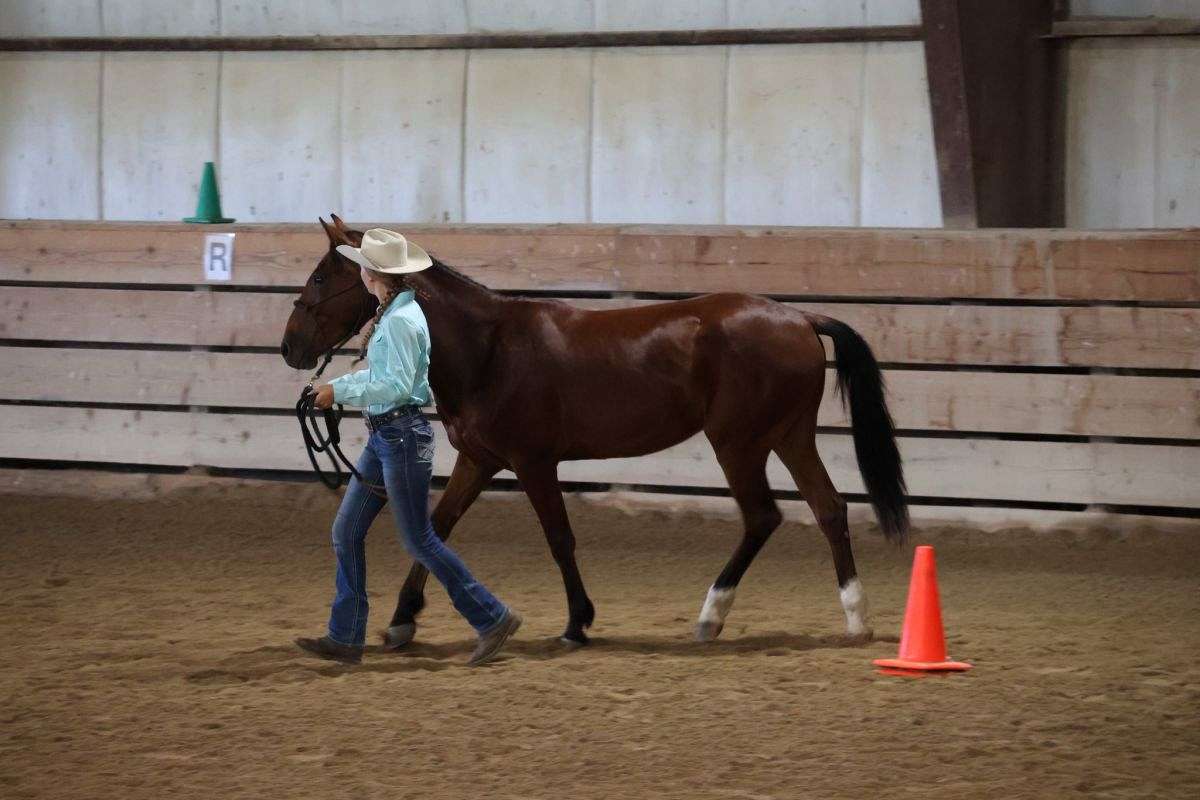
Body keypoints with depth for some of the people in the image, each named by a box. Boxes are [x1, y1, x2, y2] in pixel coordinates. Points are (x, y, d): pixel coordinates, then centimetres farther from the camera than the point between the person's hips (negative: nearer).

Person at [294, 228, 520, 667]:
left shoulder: (401, 320, -19)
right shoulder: (392, 313, 11)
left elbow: (396, 385, -24)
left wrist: (341, 392, -18)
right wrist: (334, 385, 12)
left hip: (402, 435, -10)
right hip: (383, 437, 10)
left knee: (418, 539, -2)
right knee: (346, 531, 9)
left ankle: (493, 618, 6)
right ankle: (345, 638, 12)